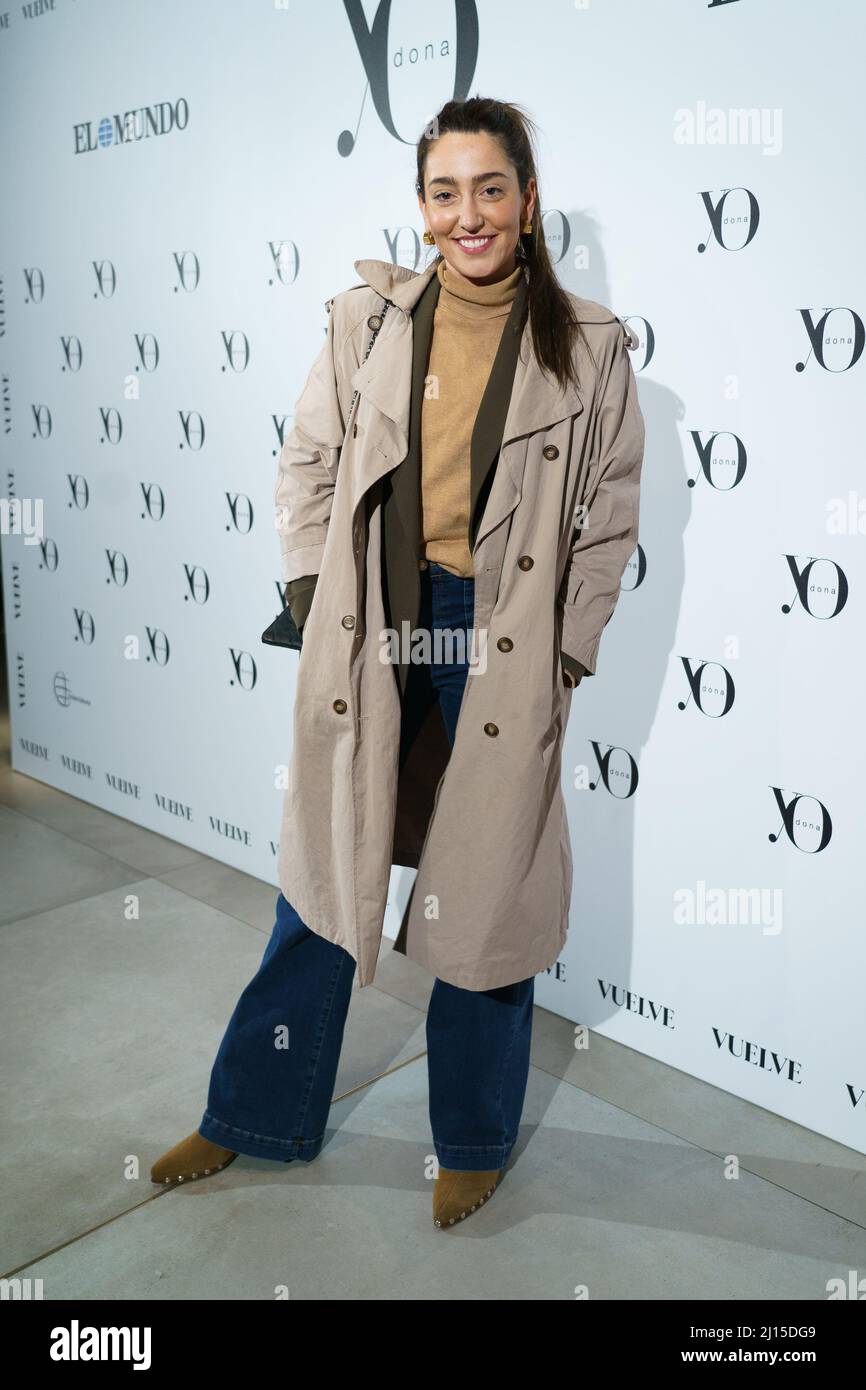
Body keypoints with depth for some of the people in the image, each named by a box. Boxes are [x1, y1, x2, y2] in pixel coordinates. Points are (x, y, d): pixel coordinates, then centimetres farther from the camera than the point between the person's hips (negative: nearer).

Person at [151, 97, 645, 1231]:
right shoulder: (368, 319, 3)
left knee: (485, 896, 9)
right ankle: (259, 1116, 34)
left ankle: (474, 1139, 34)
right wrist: (313, 602, 2)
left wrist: (566, 657, -1)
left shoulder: (588, 345, 0)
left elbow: (611, 513, 4)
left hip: (501, 649, -1)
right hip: (369, 638, 2)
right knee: (322, 876, 12)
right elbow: (307, 465, 9)